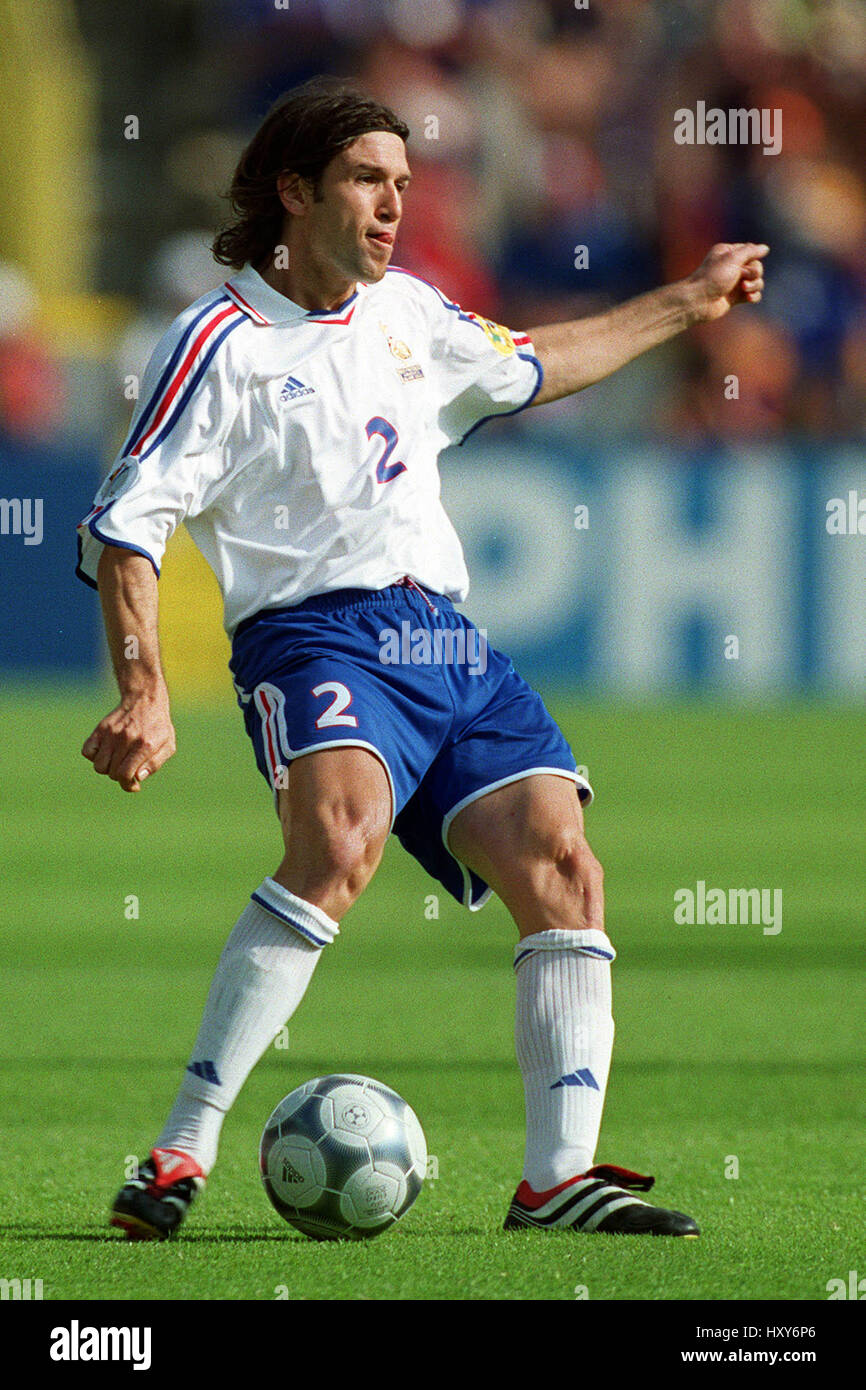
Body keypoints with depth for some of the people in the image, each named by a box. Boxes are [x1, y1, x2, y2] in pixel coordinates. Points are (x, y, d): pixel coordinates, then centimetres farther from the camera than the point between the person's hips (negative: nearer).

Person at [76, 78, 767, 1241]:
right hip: (316, 633, -7)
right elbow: (123, 529, -6)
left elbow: (527, 369, 40)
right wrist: (144, 698, -18)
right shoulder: (222, 342, -3)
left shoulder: (410, 312, 19)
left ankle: (558, 1177, -8)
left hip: (447, 642, 7)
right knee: (340, 839, -34)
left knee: (559, 864, -10)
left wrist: (683, 307, 46)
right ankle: (183, 1155, -32)